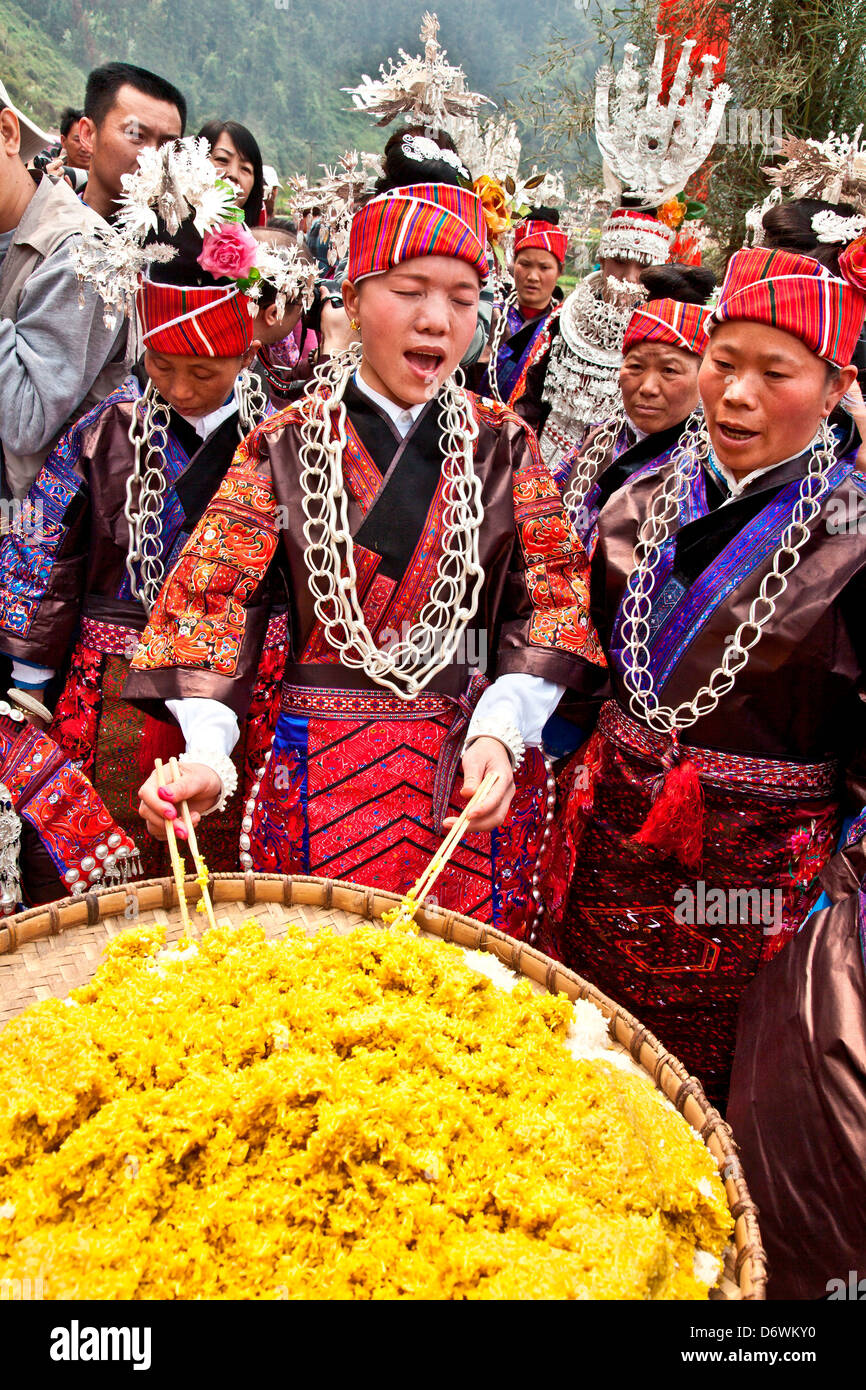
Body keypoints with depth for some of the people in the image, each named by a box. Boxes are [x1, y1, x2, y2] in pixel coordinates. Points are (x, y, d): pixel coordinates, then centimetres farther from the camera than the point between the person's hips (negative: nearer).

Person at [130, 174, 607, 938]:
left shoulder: (504, 444, 6)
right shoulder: (286, 444, 1)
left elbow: (556, 597, -1)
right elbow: (214, 594, -6)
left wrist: (500, 732, -17)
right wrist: (204, 756, -21)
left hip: (476, 779, 1)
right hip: (321, 776, -1)